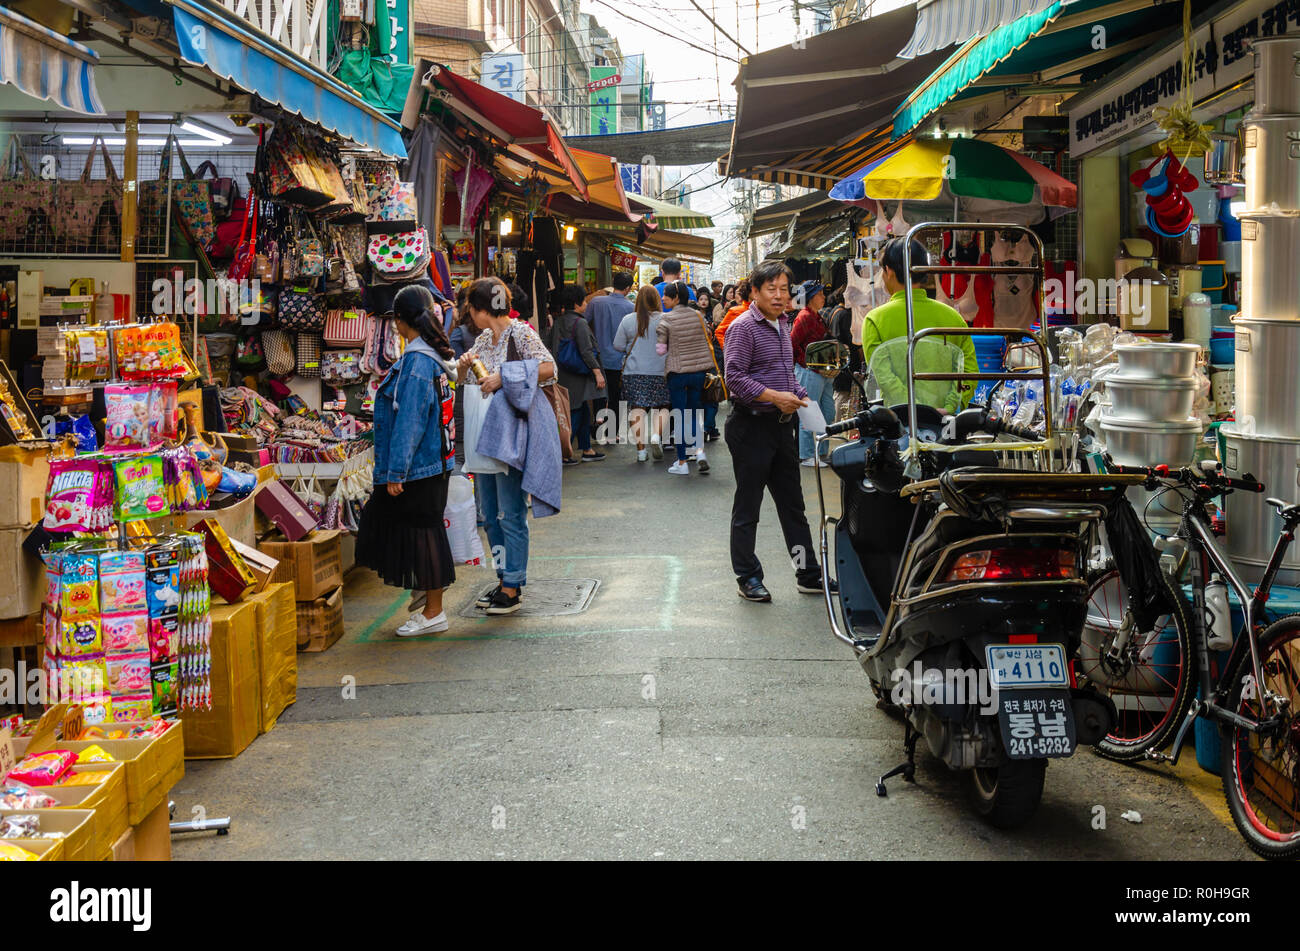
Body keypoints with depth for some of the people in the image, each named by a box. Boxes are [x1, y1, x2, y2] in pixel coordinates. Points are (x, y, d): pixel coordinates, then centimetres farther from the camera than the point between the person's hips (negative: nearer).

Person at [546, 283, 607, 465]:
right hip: (577, 376, -9)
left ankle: (587, 450, 23)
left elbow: (547, 344, 15)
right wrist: (597, 372, -17)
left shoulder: (558, 322, 8)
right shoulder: (580, 323, -15)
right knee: (576, 413, -2)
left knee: (584, 412, 17)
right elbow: (586, 351, -20)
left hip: (563, 374, 9)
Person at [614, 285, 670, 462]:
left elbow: (618, 345, 4)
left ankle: (640, 449, 3)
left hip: (633, 372, 1)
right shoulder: (665, 320, -7)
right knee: (660, 406, 11)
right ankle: (657, 435, -12)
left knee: (637, 408, 4)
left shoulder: (628, 320, -2)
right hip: (660, 371, -1)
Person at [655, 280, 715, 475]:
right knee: (694, 413, 17)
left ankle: (681, 462, 8)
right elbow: (706, 340, 10)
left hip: (677, 371, -4)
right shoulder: (698, 316, 3)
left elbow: (660, 349, -9)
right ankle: (699, 449, -3)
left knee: (679, 416, 4)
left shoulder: (666, 319, -10)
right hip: (699, 371, 4)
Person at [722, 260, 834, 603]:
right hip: (751, 425, -8)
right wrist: (775, 397, -23)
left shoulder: (782, 324, 16)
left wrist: (800, 395, 9)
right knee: (747, 506, 2)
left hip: (781, 424, 8)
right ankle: (748, 578, 12)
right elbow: (735, 377, -19)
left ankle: (808, 574, 19)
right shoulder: (743, 327, -11)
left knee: (792, 503, 12)